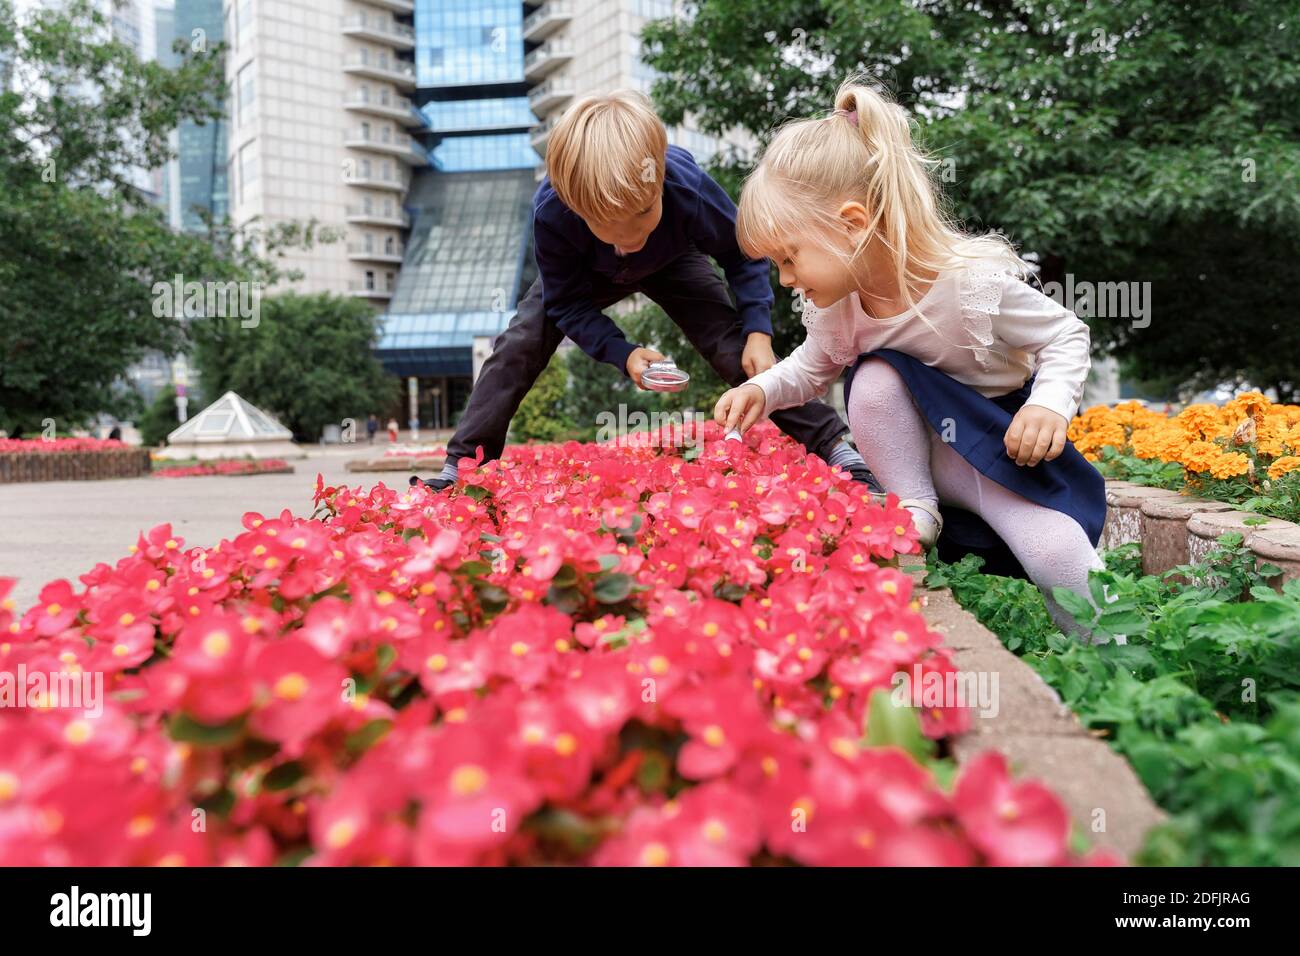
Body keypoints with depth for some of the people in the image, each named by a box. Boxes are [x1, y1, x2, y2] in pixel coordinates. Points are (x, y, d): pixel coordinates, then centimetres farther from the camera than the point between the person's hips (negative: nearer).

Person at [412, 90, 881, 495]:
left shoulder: (690, 189, -42)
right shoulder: (550, 212, -40)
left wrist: (758, 331, -30)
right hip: (586, 275, 1)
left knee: (738, 348, -17)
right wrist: (622, 354, -37)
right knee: (518, 347, -13)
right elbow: (567, 303, -24)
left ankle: (835, 447, -8)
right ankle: (463, 466, -2)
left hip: (672, 264, -1)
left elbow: (742, 255, -21)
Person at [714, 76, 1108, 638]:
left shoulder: (973, 281, -28)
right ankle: (914, 511, -14)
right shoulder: (834, 302, -13)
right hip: (918, 440, 4)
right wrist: (764, 389, -12)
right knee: (873, 381, -28)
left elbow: (1066, 335, -13)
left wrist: (1051, 403, -32)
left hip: (1004, 439, -3)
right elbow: (813, 367, 8)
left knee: (1055, 552, -24)